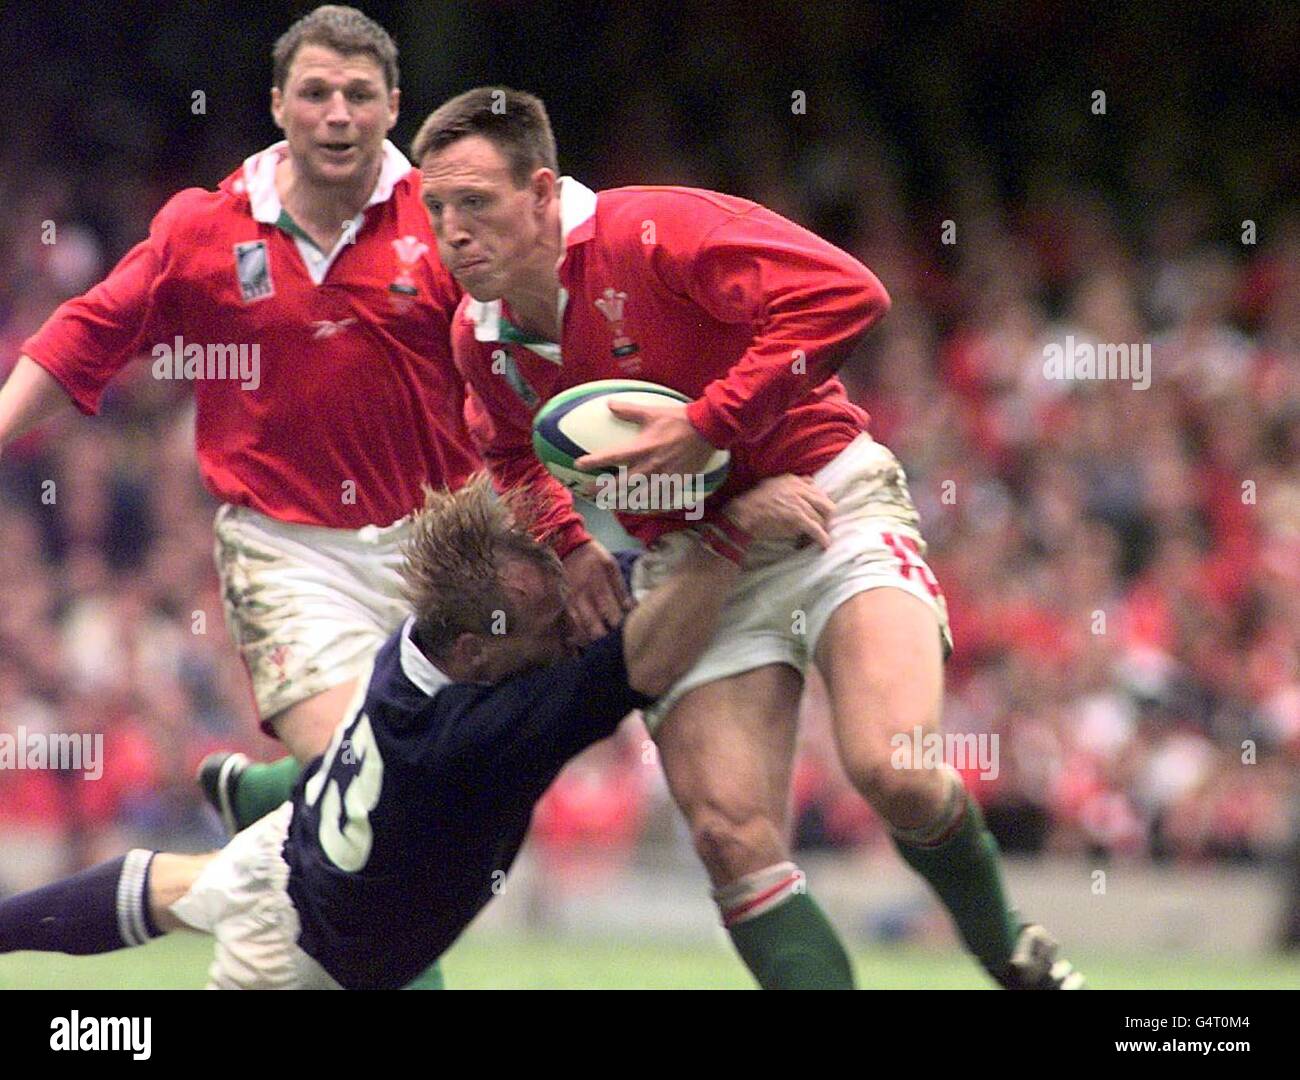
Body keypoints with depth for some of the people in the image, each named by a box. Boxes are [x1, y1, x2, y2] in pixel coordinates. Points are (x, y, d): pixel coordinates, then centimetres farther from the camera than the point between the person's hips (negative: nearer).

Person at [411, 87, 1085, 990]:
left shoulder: (652, 232, -18)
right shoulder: (480, 337, 3)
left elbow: (845, 294, -27)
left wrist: (710, 425, -26)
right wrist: (570, 544, 6)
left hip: (831, 512, -6)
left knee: (893, 771, -24)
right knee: (731, 837, -13)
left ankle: (1013, 956, 5)